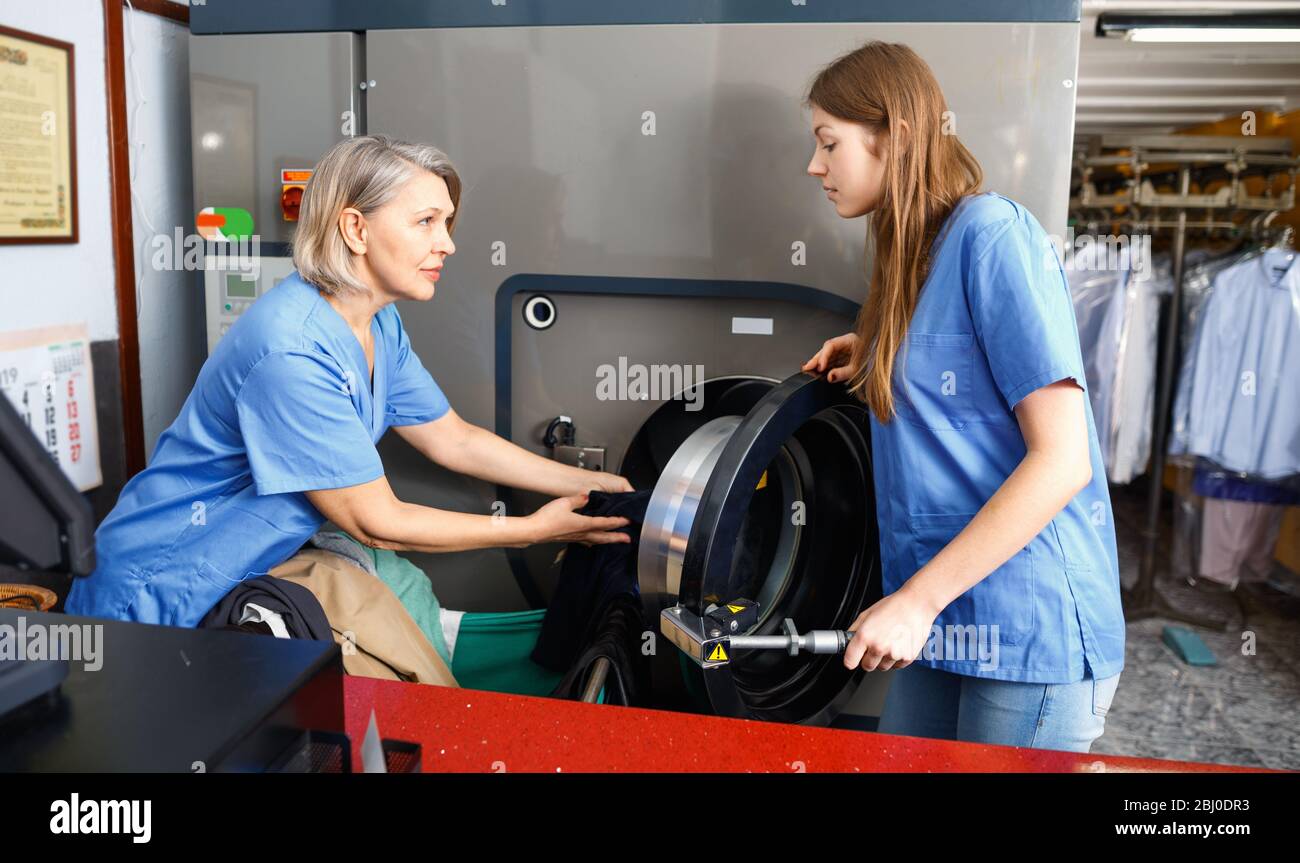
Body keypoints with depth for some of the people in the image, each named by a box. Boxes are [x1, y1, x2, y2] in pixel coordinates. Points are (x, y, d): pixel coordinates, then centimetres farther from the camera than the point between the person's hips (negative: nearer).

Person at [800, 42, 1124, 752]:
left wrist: (916, 598, -20)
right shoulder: (914, 253, 12)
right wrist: (874, 358, 8)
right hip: (942, 623, 8)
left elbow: (1061, 459, -19)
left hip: (1030, 635, -8)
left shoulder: (993, 234, -14)